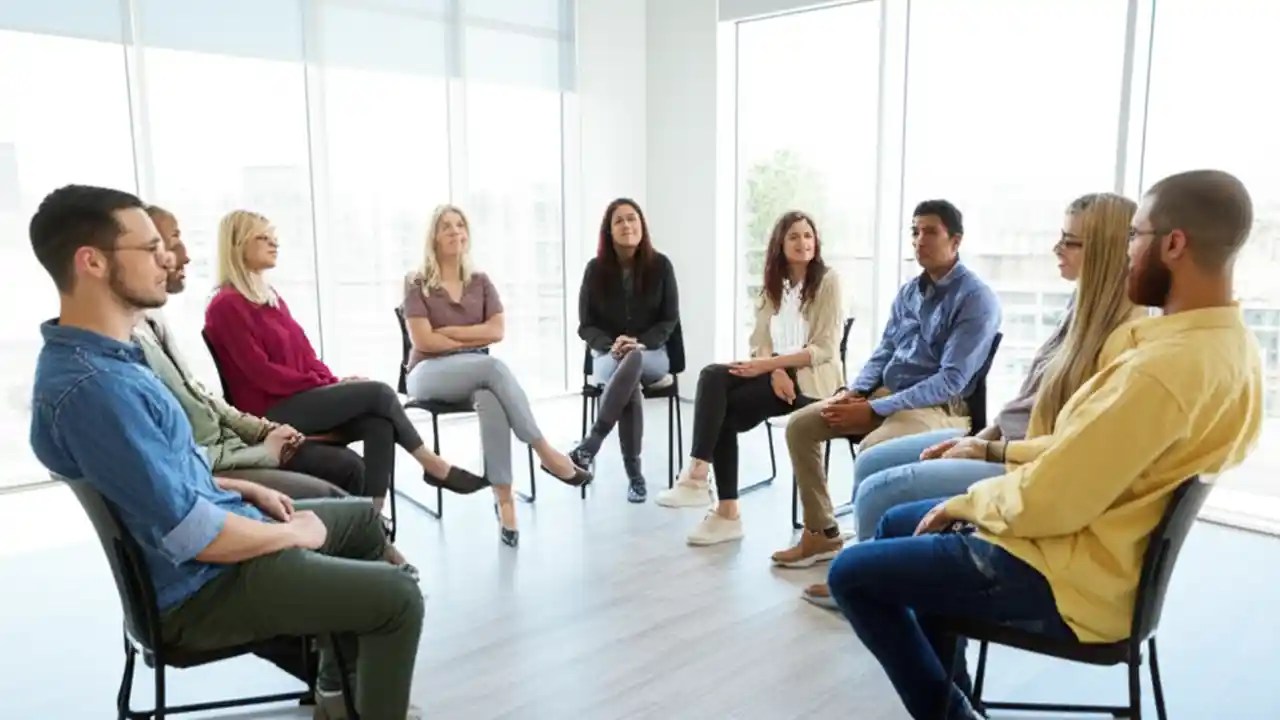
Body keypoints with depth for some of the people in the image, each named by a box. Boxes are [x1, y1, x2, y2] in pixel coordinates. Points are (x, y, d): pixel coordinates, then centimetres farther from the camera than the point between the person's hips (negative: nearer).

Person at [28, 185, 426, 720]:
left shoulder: (99, 355, 4)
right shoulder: (92, 385, -31)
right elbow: (194, 537, -30)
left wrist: (245, 490, 10)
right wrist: (294, 533, -14)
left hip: (210, 526, 10)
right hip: (202, 586, -10)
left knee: (363, 517, 22)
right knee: (398, 598, -10)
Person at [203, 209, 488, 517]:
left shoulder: (270, 297, 17)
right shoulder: (226, 305, -9)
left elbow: (305, 353, 16)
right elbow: (262, 372, -15)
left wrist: (332, 382, -3)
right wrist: (326, 385, -12)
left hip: (302, 398, 8)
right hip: (271, 412, -8)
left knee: (380, 423, -19)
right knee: (378, 393, -18)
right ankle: (434, 466, -5)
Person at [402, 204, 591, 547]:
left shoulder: (480, 282, 14)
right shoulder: (417, 285, 3)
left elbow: (497, 331, 0)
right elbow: (423, 341, -9)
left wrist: (450, 331, -6)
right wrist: (471, 341, -7)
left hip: (475, 372, 3)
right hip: (429, 373, -3)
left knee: (490, 397, -37)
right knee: (494, 366, -36)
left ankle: (503, 497, -41)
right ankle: (545, 452, -34)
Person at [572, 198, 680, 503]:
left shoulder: (660, 265, 0)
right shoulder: (596, 269, 0)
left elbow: (670, 320, 1)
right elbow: (586, 326, 2)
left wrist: (641, 343, -17)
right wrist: (612, 345, -18)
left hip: (651, 354, 0)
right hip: (608, 354, 0)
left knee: (633, 361, -40)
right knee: (630, 388, -37)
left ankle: (590, 444, -38)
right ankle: (634, 474, -28)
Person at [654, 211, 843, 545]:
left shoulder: (828, 281, -3)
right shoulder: (774, 284, 16)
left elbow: (825, 349, -11)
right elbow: (760, 342, 7)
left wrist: (768, 364, -19)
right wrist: (774, 371, -15)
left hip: (811, 377, -6)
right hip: (776, 373, 6)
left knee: (726, 409, -27)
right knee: (712, 377, -25)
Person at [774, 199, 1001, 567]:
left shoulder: (976, 299, -13)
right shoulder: (909, 291, 12)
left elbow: (952, 380, -20)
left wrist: (873, 409, -23)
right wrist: (853, 392, -6)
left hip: (938, 408, -8)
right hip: (884, 393, 8)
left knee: (872, 448, -36)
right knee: (799, 425, -2)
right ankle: (821, 532, 5)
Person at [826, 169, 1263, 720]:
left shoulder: (1165, 367, -29)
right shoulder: (1230, 344, 4)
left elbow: (1043, 503, -27)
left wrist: (967, 501, -8)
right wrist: (1001, 452, 8)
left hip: (1065, 579, -10)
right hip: (1099, 548, 10)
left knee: (852, 573, -4)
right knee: (898, 525, 21)